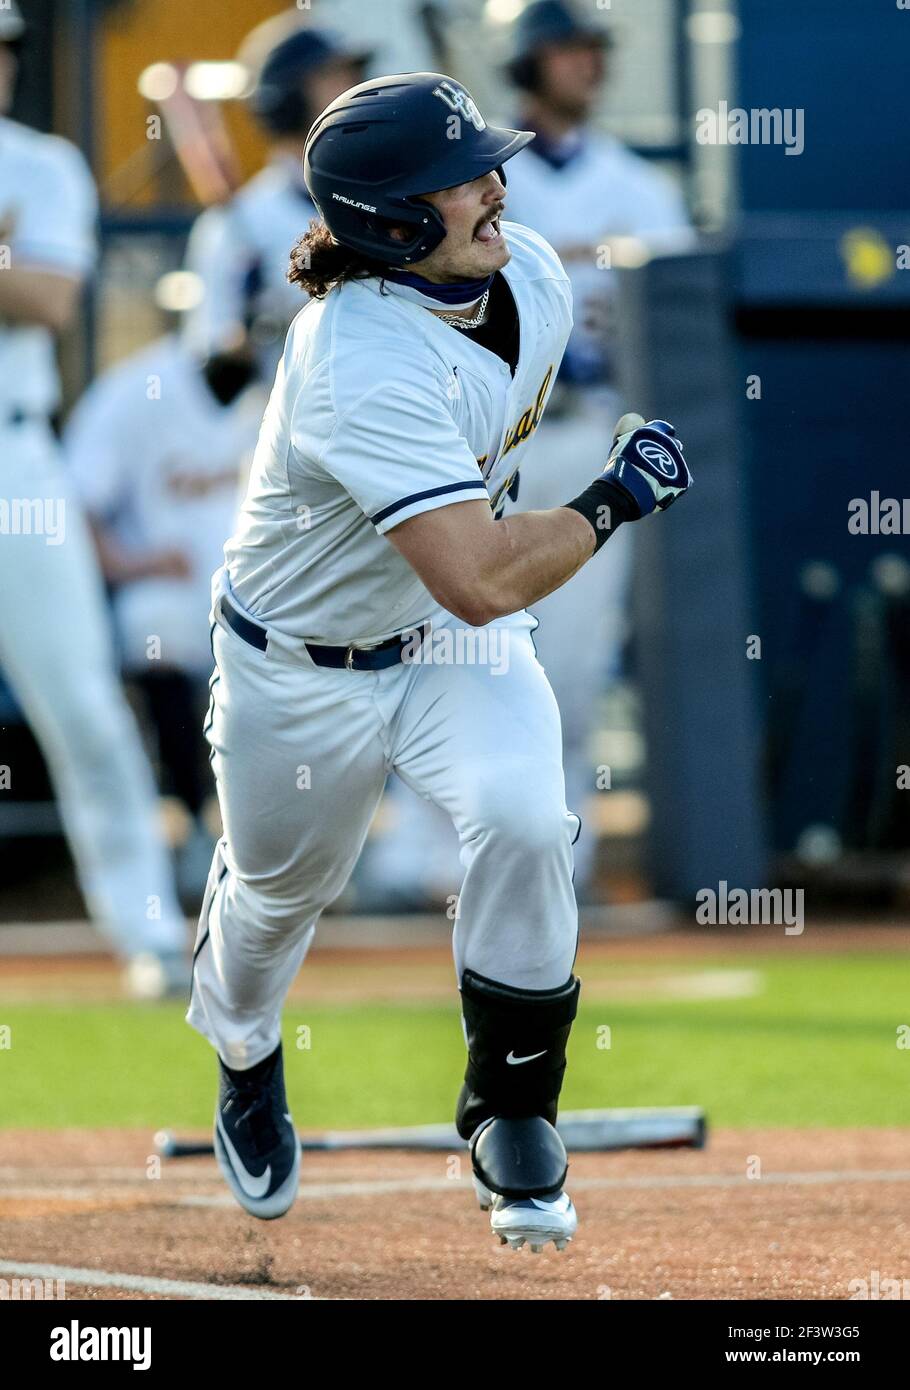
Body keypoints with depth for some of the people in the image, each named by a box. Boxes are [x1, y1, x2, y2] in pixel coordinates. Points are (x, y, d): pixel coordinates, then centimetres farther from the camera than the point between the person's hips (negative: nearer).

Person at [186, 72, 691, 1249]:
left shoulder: (534, 275, -14)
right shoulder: (364, 367, -39)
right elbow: (481, 582, -44)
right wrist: (615, 499, -32)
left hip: (456, 645, 5)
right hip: (302, 659, -5)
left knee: (523, 825, -22)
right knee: (282, 886, 18)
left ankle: (511, 1116, -3)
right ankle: (244, 1057, 54)